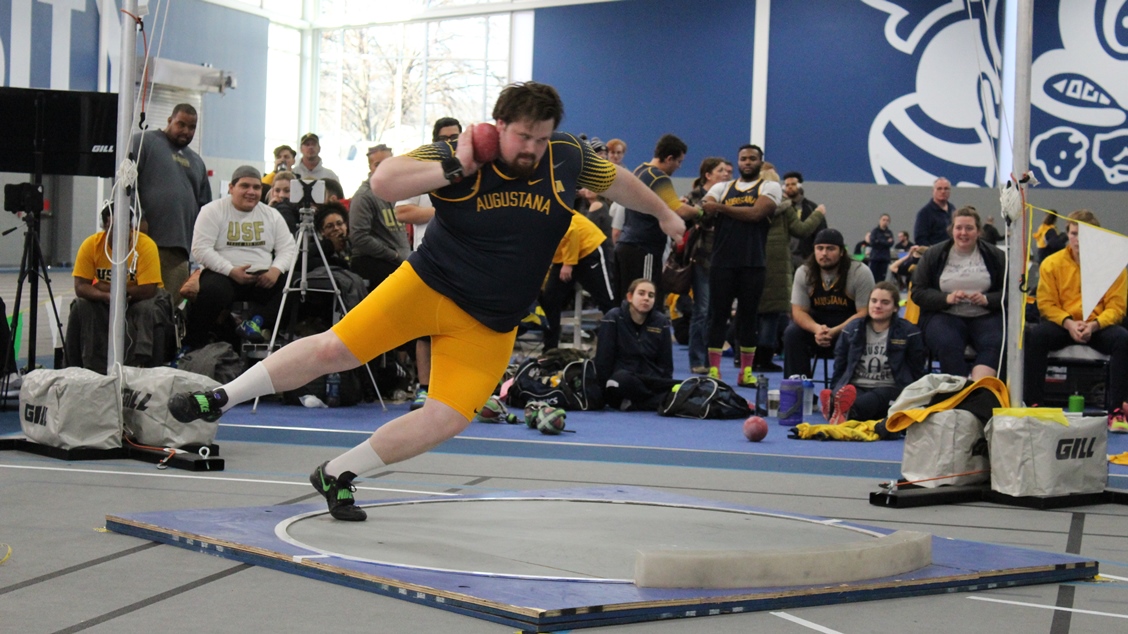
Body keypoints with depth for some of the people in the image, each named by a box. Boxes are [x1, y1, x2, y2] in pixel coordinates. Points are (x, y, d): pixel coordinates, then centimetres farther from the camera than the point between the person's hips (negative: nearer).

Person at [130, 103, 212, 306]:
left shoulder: (196, 161, 26)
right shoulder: (144, 142, 7)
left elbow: (204, 205, 28)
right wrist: (138, 219, -12)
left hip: (180, 247, 6)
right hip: (146, 241, -6)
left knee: (171, 303, -3)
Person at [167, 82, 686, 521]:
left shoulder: (568, 158, -4)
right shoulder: (456, 156, -14)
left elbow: (616, 179, 17)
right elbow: (382, 182, -23)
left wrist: (663, 213, 29)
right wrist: (454, 170, -31)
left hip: (487, 326, 3)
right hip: (427, 286, -3)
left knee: (446, 420, -10)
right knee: (333, 349, -9)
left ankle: (337, 475, 8)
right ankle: (221, 399, 10)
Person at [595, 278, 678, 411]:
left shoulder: (661, 322, 8)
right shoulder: (613, 319, -2)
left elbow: (665, 364, 10)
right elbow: (603, 360, -4)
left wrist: (666, 386, -3)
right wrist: (605, 389, -9)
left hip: (650, 383, 3)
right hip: (619, 382, -3)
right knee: (623, 378, -40)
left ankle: (632, 404, -29)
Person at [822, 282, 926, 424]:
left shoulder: (908, 333, 8)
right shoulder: (852, 330, 15)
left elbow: (917, 375, 9)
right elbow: (839, 368, 18)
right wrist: (834, 395, 6)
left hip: (890, 390, -2)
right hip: (856, 387, 2)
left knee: (881, 395, -39)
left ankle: (846, 412, -70)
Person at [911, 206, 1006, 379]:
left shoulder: (995, 256, 12)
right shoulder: (933, 255, 10)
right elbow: (917, 292, 5)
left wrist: (987, 299, -12)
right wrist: (946, 298, -12)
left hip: (986, 316, 0)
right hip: (943, 315, 0)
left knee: (995, 345, -32)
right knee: (948, 345, -34)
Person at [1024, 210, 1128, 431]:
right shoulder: (1052, 263, 1)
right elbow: (1046, 304, -1)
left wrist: (1094, 325, -22)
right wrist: (1069, 323, -19)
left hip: (1098, 327, -1)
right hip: (1062, 325, 1)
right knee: (1034, 335, -30)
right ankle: (1034, 404, -24)